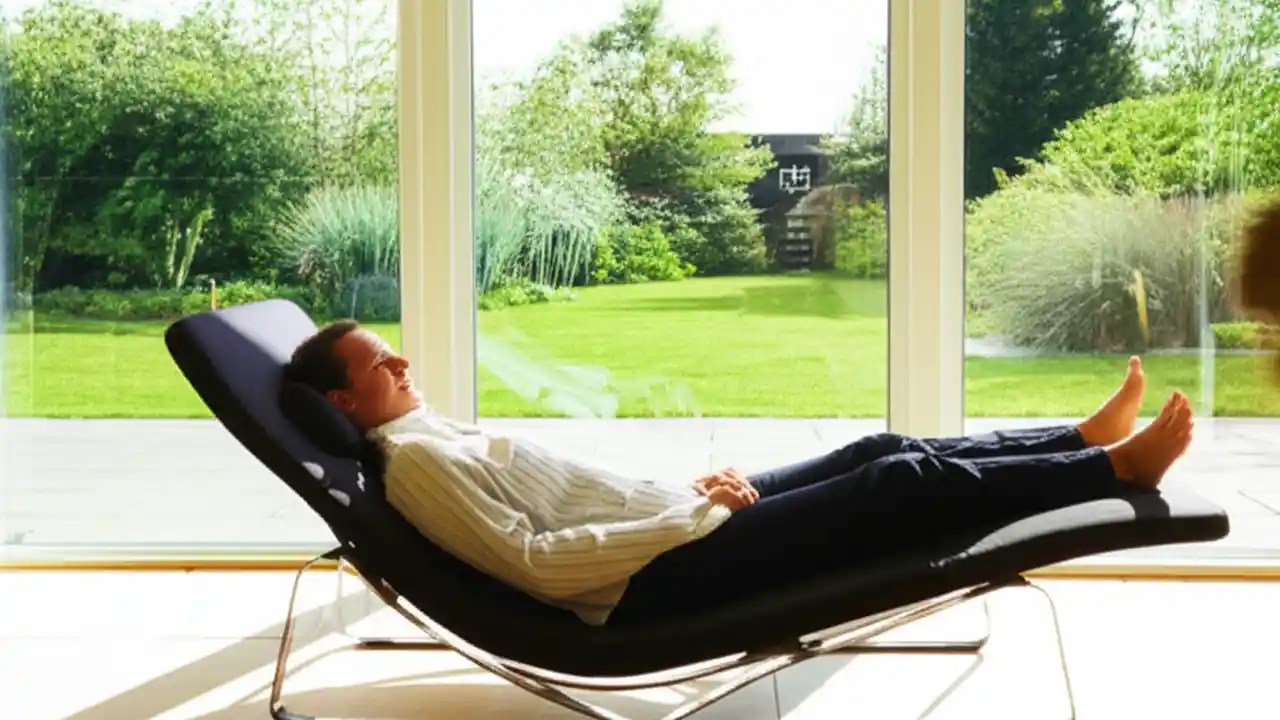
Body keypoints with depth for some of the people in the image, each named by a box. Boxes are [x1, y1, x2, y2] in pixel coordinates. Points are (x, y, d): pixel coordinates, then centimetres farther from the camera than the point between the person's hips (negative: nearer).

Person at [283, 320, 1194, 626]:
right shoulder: (414, 458, -12)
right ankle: (1115, 469, 7)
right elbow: (531, 562, -21)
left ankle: (1081, 441, 22)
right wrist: (685, 513, -18)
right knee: (907, 483, -7)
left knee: (879, 452, 8)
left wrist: (691, 483, 6)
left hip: (671, 528, 9)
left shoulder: (445, 432, 18)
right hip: (661, 579, -9)